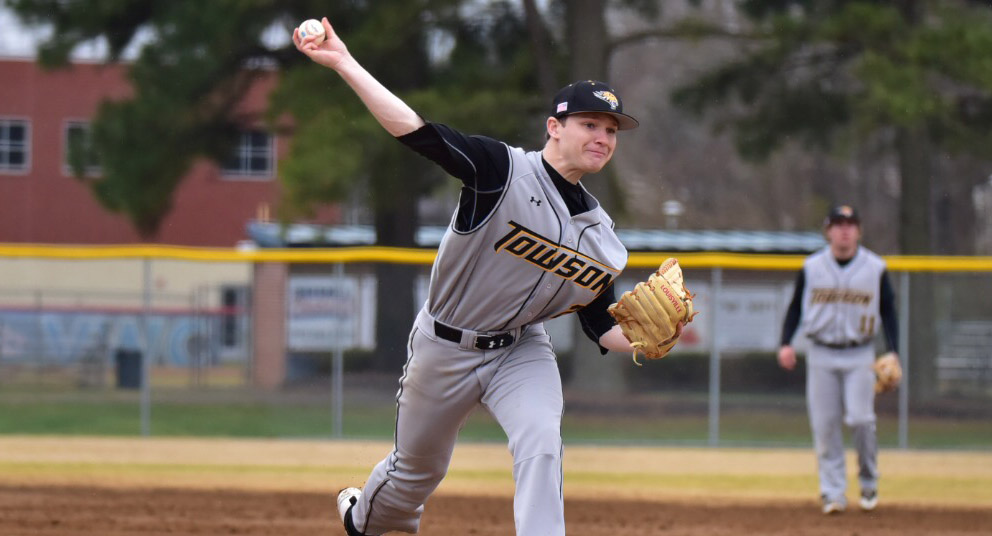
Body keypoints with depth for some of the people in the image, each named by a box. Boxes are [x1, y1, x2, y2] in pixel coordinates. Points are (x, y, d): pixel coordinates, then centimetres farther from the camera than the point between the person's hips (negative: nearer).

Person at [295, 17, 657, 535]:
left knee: (540, 442, -26)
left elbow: (601, 326, 2)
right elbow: (415, 130, -29)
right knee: (416, 469, 16)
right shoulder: (503, 171, -21)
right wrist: (343, 63, -38)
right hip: (445, 348, -3)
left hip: (521, 351, 3)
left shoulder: (601, 237, -3)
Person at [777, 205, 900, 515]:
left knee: (860, 418, -13)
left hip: (860, 355, -1)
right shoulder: (811, 268, 4)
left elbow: (888, 311, 6)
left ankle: (869, 483, 8)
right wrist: (786, 343, -5)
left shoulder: (875, 268, 2)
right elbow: (796, 306, 9)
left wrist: (892, 353, -4)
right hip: (821, 355, 1)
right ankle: (833, 492, 3)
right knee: (824, 425, -3)